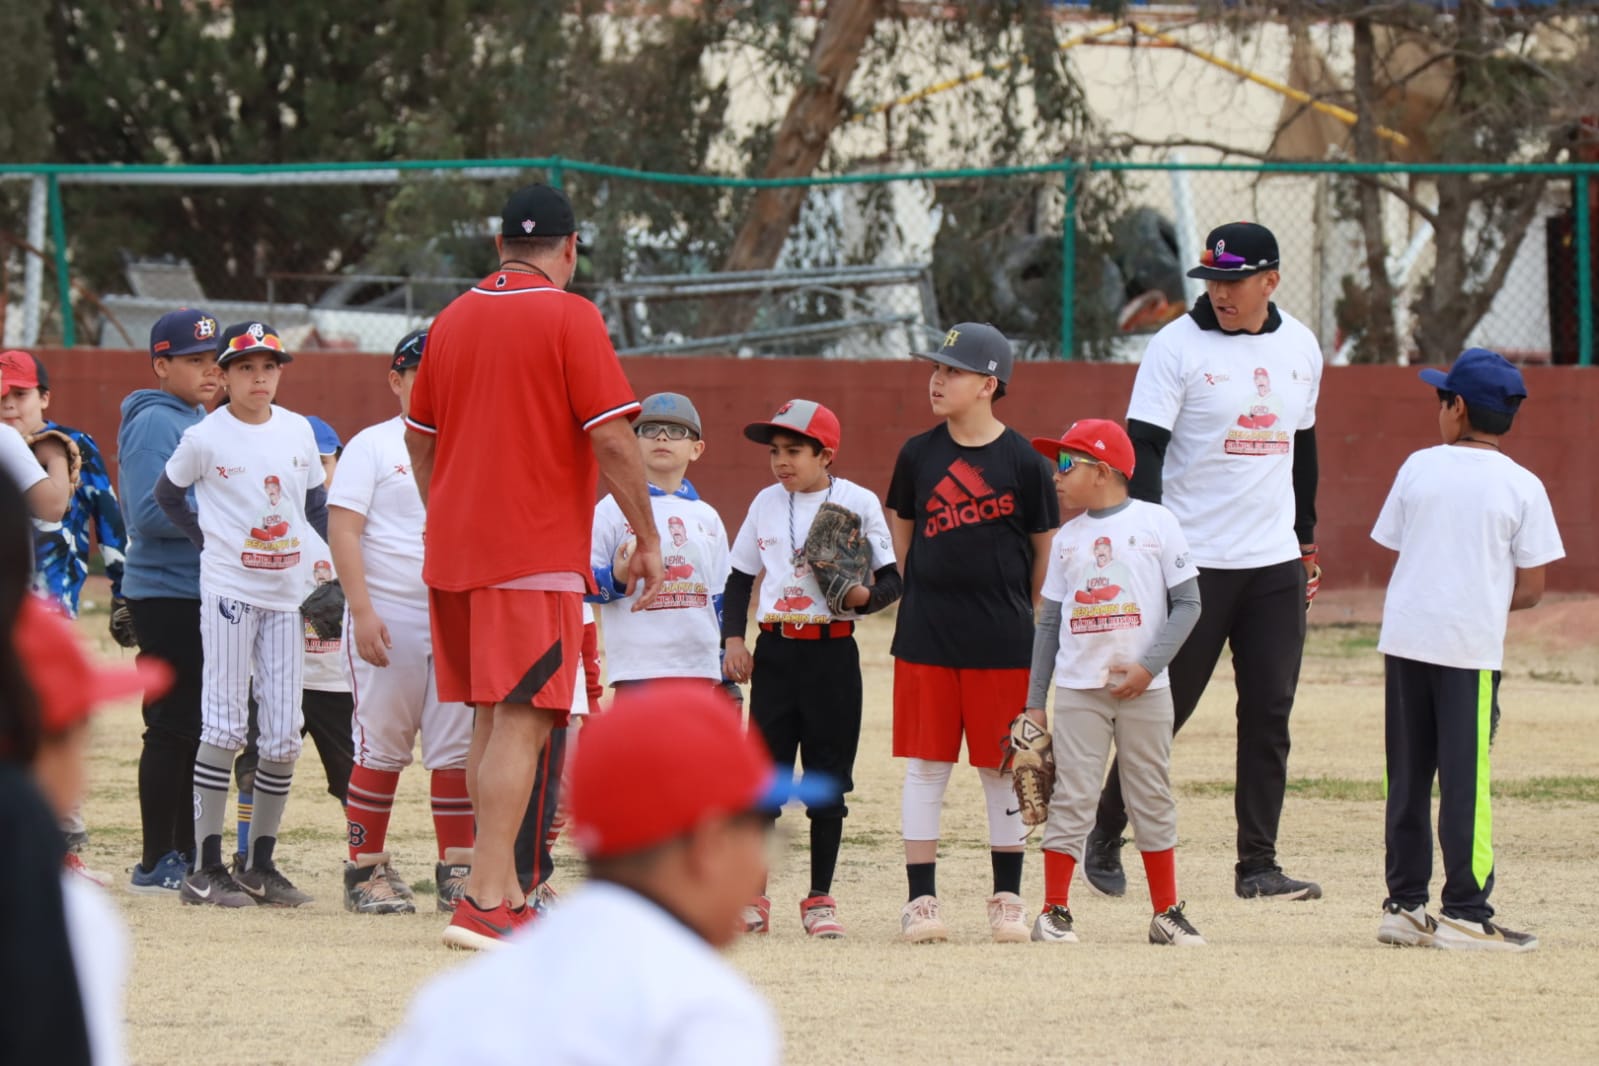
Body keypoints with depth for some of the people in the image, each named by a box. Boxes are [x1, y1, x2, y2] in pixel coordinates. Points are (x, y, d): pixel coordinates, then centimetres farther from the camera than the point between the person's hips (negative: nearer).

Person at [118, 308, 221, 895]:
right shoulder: (154, 423, -11)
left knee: (201, 729, 12)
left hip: (207, 596, 9)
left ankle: (188, 856, 19)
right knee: (173, 727, -7)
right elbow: (150, 513, -20)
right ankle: (156, 863, -3)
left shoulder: (203, 422, 18)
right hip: (167, 597, -9)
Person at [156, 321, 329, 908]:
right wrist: (208, 544, 4)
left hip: (286, 592, 5)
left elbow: (317, 503, 16)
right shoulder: (206, 437, -5)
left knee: (284, 736, 3)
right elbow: (167, 493, 9)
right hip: (229, 590, -5)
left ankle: (262, 864, 12)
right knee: (225, 728, -7)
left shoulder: (298, 431, 7)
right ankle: (206, 868, -3)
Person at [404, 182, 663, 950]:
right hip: (537, 554, -7)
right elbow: (610, 439, -12)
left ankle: (504, 895, 17)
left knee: (490, 721, 13)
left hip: (456, 552, 7)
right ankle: (485, 902, -18)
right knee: (521, 722, -10)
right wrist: (647, 539, -5)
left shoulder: (452, 319, 11)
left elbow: (418, 437, 20)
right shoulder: (570, 318, -8)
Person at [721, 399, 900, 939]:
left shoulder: (858, 503, -2)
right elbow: (740, 576, 15)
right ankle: (752, 895, 7)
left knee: (828, 777, 2)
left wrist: (866, 596, -21)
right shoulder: (766, 503, 8)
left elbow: (890, 578, 0)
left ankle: (820, 899, 10)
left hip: (832, 651, -2)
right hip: (776, 649, 2)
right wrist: (733, 637, 3)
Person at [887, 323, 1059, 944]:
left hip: (1001, 641, -2)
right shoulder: (919, 455, 3)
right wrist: (929, 593, 9)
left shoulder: (1023, 462, -4)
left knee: (1003, 769, 6)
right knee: (924, 765, 2)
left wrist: (1025, 614, 4)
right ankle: (922, 898, 7)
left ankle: (1007, 897, 16)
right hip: (925, 636, 2)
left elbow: (1046, 550, 4)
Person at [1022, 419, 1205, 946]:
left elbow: (1186, 602, -4)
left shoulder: (1155, 523, -2)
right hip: (1078, 690, 2)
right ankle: (1054, 911, 0)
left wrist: (1148, 667, -13)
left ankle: (1167, 913, 11)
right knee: (1071, 799, -3)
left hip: (1144, 690, -2)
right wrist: (1035, 701, 8)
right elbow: (1049, 621, 11)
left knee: (1154, 801, 5)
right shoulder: (1067, 539, 8)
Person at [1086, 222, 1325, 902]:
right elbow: (1143, 451, -12)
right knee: (1163, 710, -1)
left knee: (1270, 713, 2)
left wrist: (1306, 541, 21)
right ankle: (1105, 837, 17)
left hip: (1276, 566, 5)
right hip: (1194, 564, -5)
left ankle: (1258, 866, 5)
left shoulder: (1300, 347, 9)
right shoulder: (1178, 346, -8)